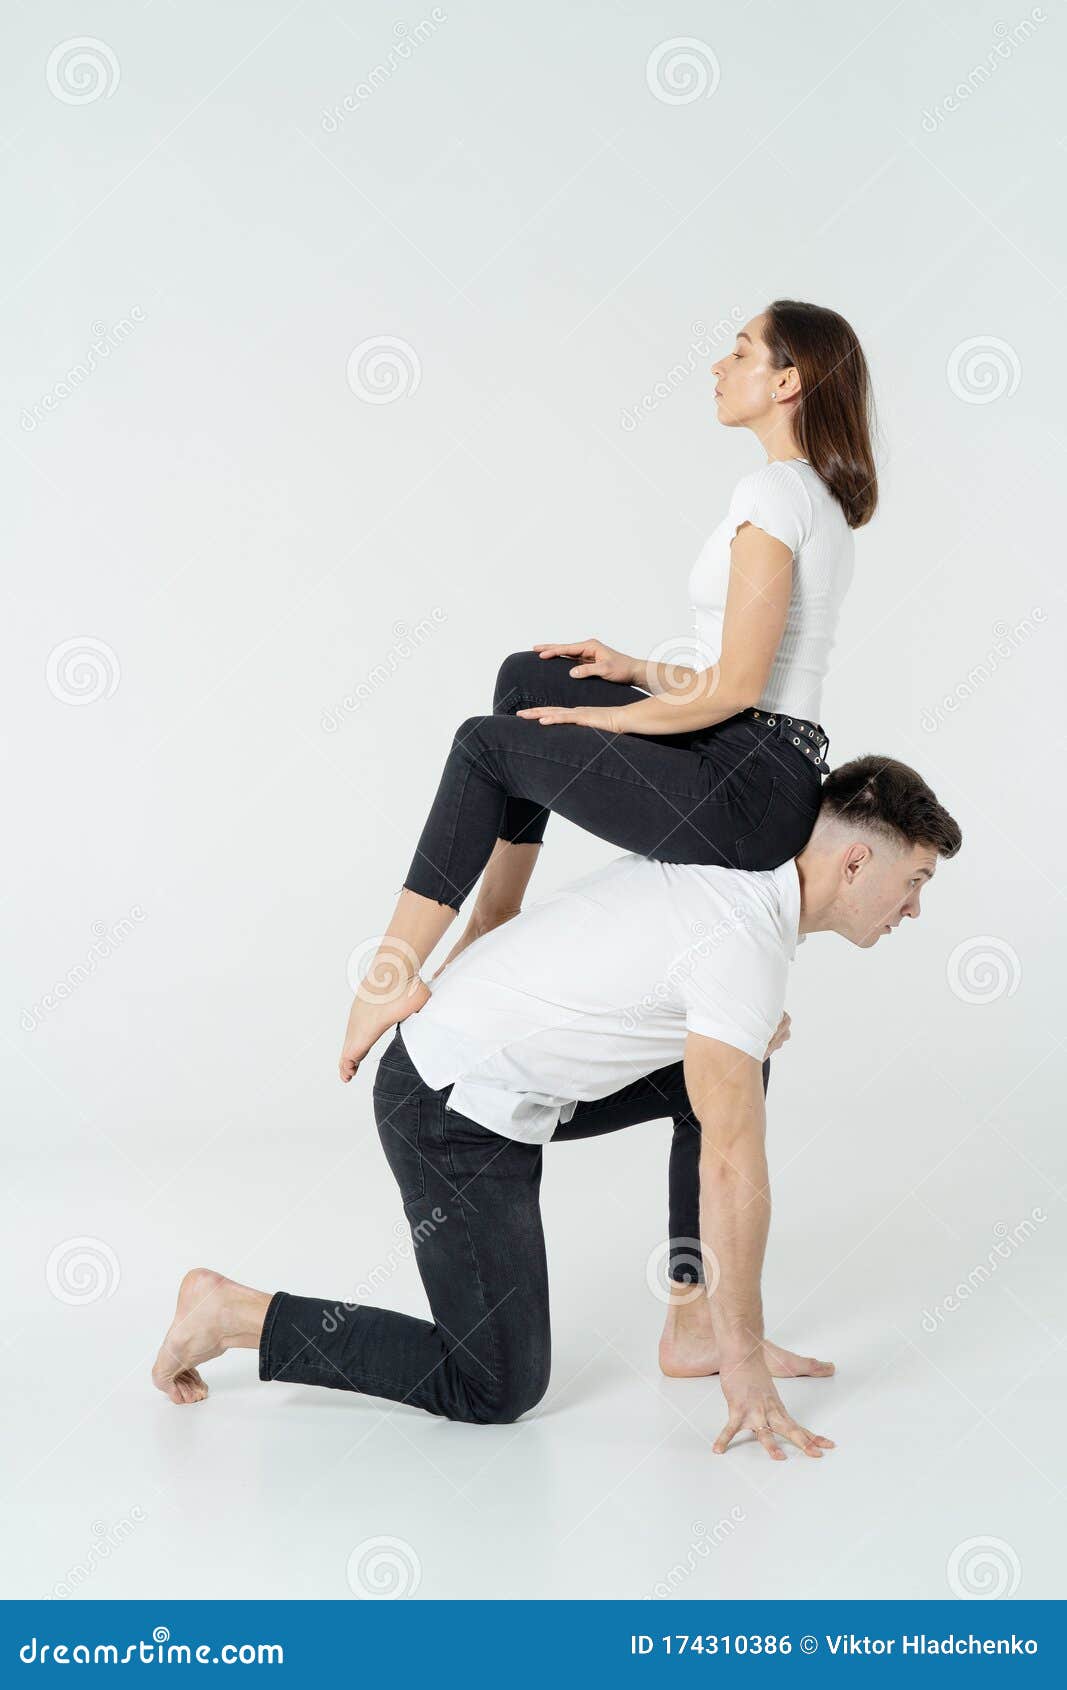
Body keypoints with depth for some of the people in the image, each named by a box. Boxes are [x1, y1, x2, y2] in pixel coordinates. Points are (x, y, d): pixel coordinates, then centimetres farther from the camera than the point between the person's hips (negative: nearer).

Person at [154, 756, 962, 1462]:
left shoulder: (738, 862, 5)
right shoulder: (745, 946, -23)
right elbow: (733, 1171, -24)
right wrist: (744, 1366, -17)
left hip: (501, 1065, 10)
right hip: (455, 1109, -10)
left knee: (727, 1075, 13)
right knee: (497, 1387, -4)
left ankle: (705, 1323, 17)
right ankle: (235, 1315, 1)